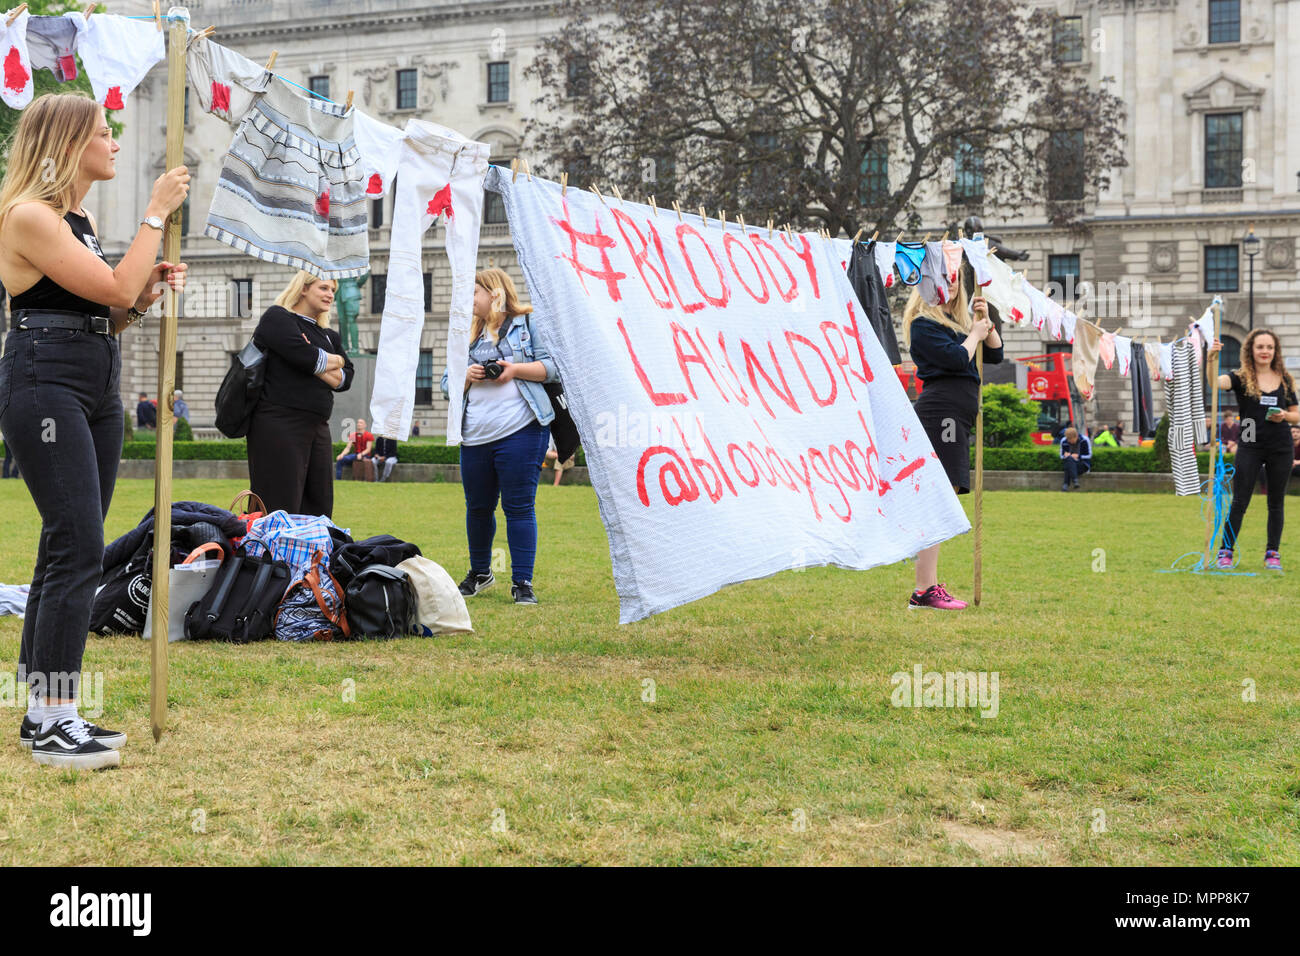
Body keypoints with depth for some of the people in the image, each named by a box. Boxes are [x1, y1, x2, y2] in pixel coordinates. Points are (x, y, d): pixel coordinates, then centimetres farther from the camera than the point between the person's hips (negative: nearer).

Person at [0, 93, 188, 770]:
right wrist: (156, 214, -7)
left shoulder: (79, 219, 18)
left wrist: (149, 290, 4)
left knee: (67, 550, 10)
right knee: (78, 550, -14)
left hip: (96, 392, 10)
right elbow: (115, 287, -15)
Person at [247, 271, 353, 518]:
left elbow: (345, 379, 10)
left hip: (318, 427, 8)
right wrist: (335, 361, 3)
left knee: (319, 508, 3)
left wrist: (319, 365, -8)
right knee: (281, 509, -10)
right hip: (280, 424, -8)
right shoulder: (277, 318, 1)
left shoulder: (329, 336, 22)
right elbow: (304, 355, -16)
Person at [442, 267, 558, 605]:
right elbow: (448, 384, 18)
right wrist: (467, 376, -3)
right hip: (475, 436, 6)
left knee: (519, 507, -6)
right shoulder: (469, 336, 20)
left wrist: (516, 369, -16)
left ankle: (522, 582, 0)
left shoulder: (529, 323, 4)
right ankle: (480, 573, 33)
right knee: (477, 507, 13)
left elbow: (551, 365, -3)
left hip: (521, 430, -6)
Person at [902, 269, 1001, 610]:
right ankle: (924, 591, -16)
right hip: (940, 411, -10)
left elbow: (995, 355, 22)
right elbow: (957, 358, -16)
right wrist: (975, 333, 1)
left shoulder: (958, 322, 23)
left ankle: (928, 587, 12)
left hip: (958, 416, 10)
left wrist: (987, 322, 9)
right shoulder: (923, 324, -4)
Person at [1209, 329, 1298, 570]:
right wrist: (1211, 358, -40)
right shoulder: (1241, 378, -2)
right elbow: (1214, 382, -22)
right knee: (1239, 502, -2)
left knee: (1276, 503, 8)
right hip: (1250, 447, -3)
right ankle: (1225, 552, 4)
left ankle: (1272, 553, 17)